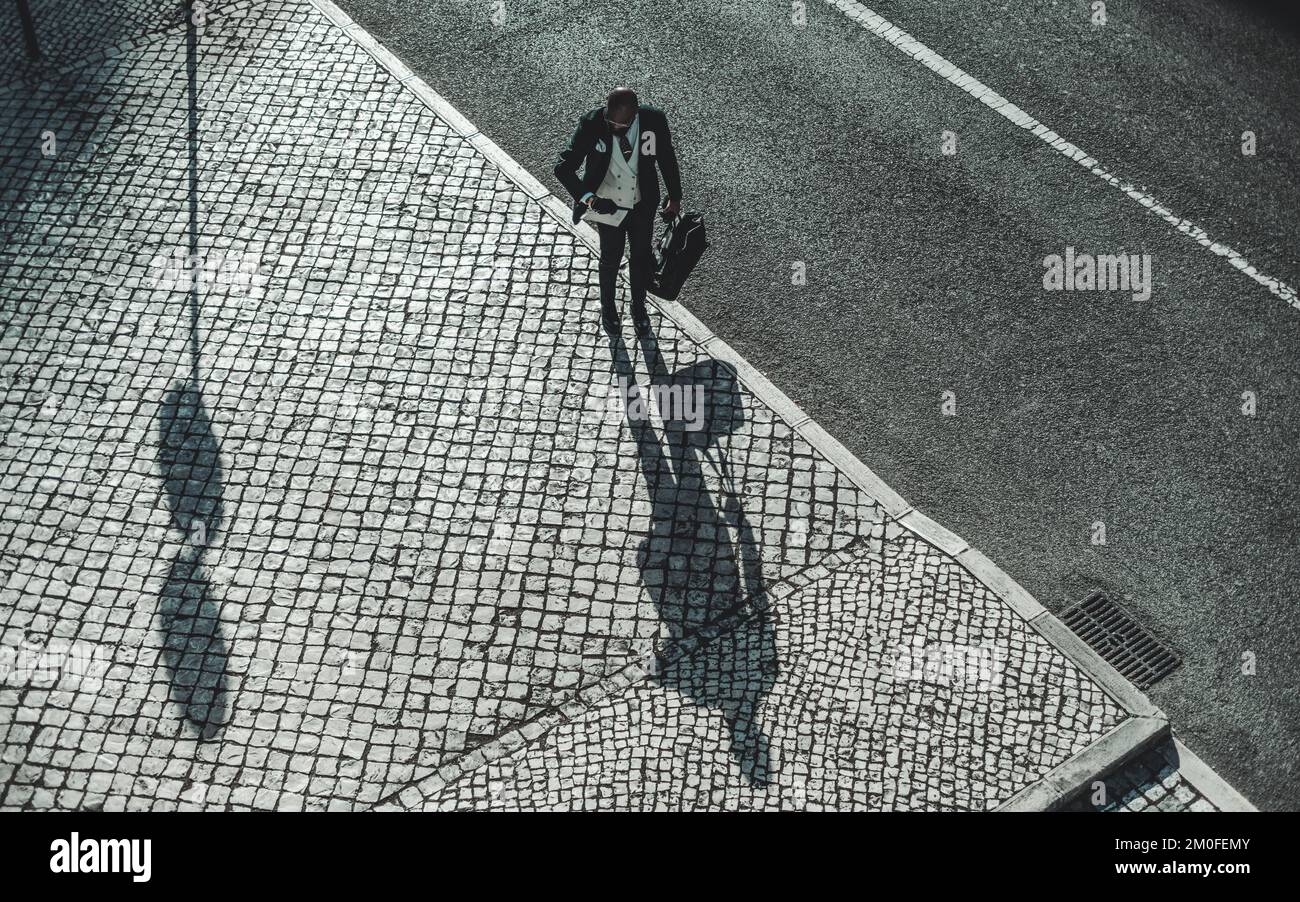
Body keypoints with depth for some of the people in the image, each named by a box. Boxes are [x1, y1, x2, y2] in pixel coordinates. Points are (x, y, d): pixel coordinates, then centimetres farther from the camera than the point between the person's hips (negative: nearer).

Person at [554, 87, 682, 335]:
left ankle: (639, 308, 47)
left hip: (643, 205, 1)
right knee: (611, 258, 19)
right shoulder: (592, 124, -29)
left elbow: (667, 157, -5)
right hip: (608, 206, -1)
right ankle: (608, 308, 47)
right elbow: (563, 167, -26)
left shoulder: (654, 120, -24)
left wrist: (675, 197, 6)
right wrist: (589, 198, -39)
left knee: (641, 257, 20)